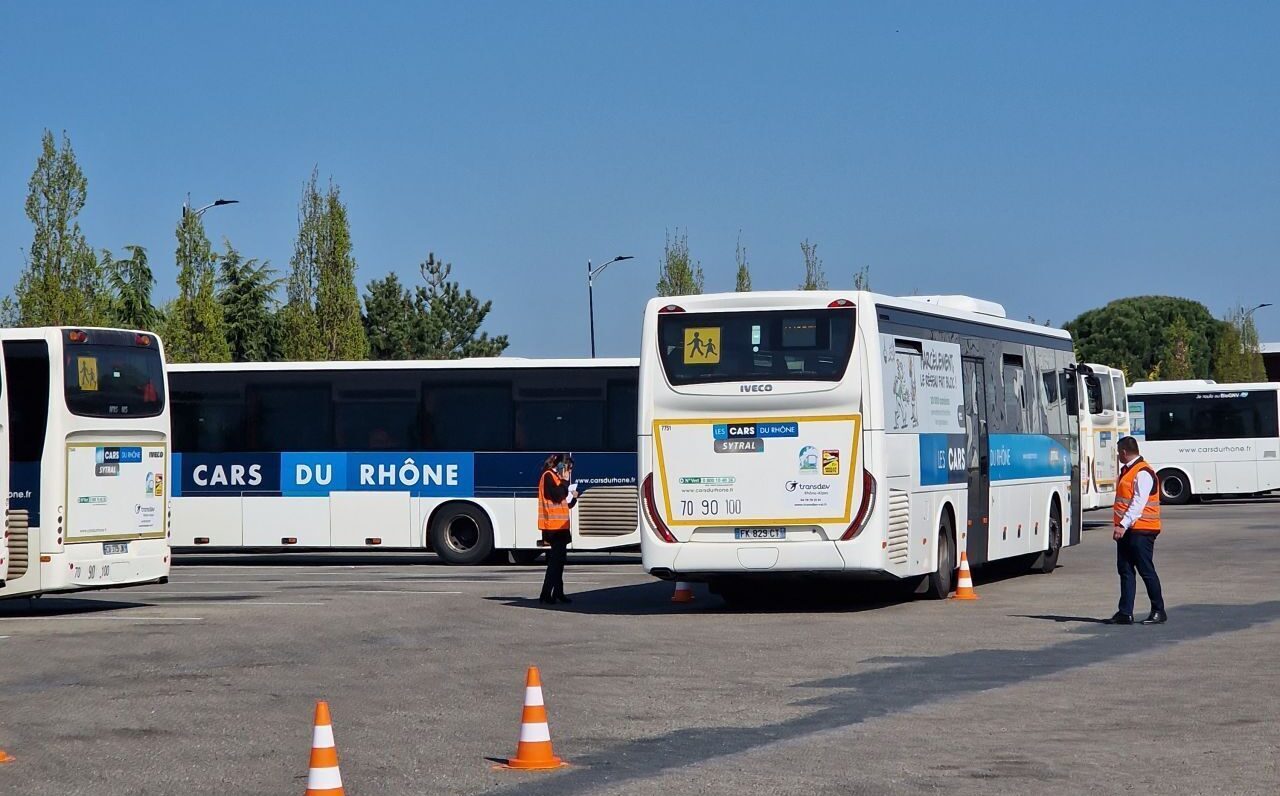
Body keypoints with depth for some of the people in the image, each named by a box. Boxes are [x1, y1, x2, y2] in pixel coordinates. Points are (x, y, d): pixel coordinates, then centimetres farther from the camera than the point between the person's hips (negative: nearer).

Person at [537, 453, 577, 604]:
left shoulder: (556, 478, 21)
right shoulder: (548, 476, -9)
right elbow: (556, 495, -23)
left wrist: (573, 497, 4)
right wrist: (565, 481, -15)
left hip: (560, 525, 10)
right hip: (553, 526, -10)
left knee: (559, 560, 13)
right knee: (555, 560, -12)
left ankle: (558, 593, 18)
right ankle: (546, 595, -13)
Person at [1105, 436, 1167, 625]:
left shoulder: (1143, 473, -15)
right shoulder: (1127, 471, 16)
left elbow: (1138, 504, -22)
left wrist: (1123, 525, -28)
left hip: (1141, 530, -10)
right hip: (1126, 530, 10)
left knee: (1146, 571, -3)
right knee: (1125, 570, 8)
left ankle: (1158, 612, 5)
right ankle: (1125, 613, 10)